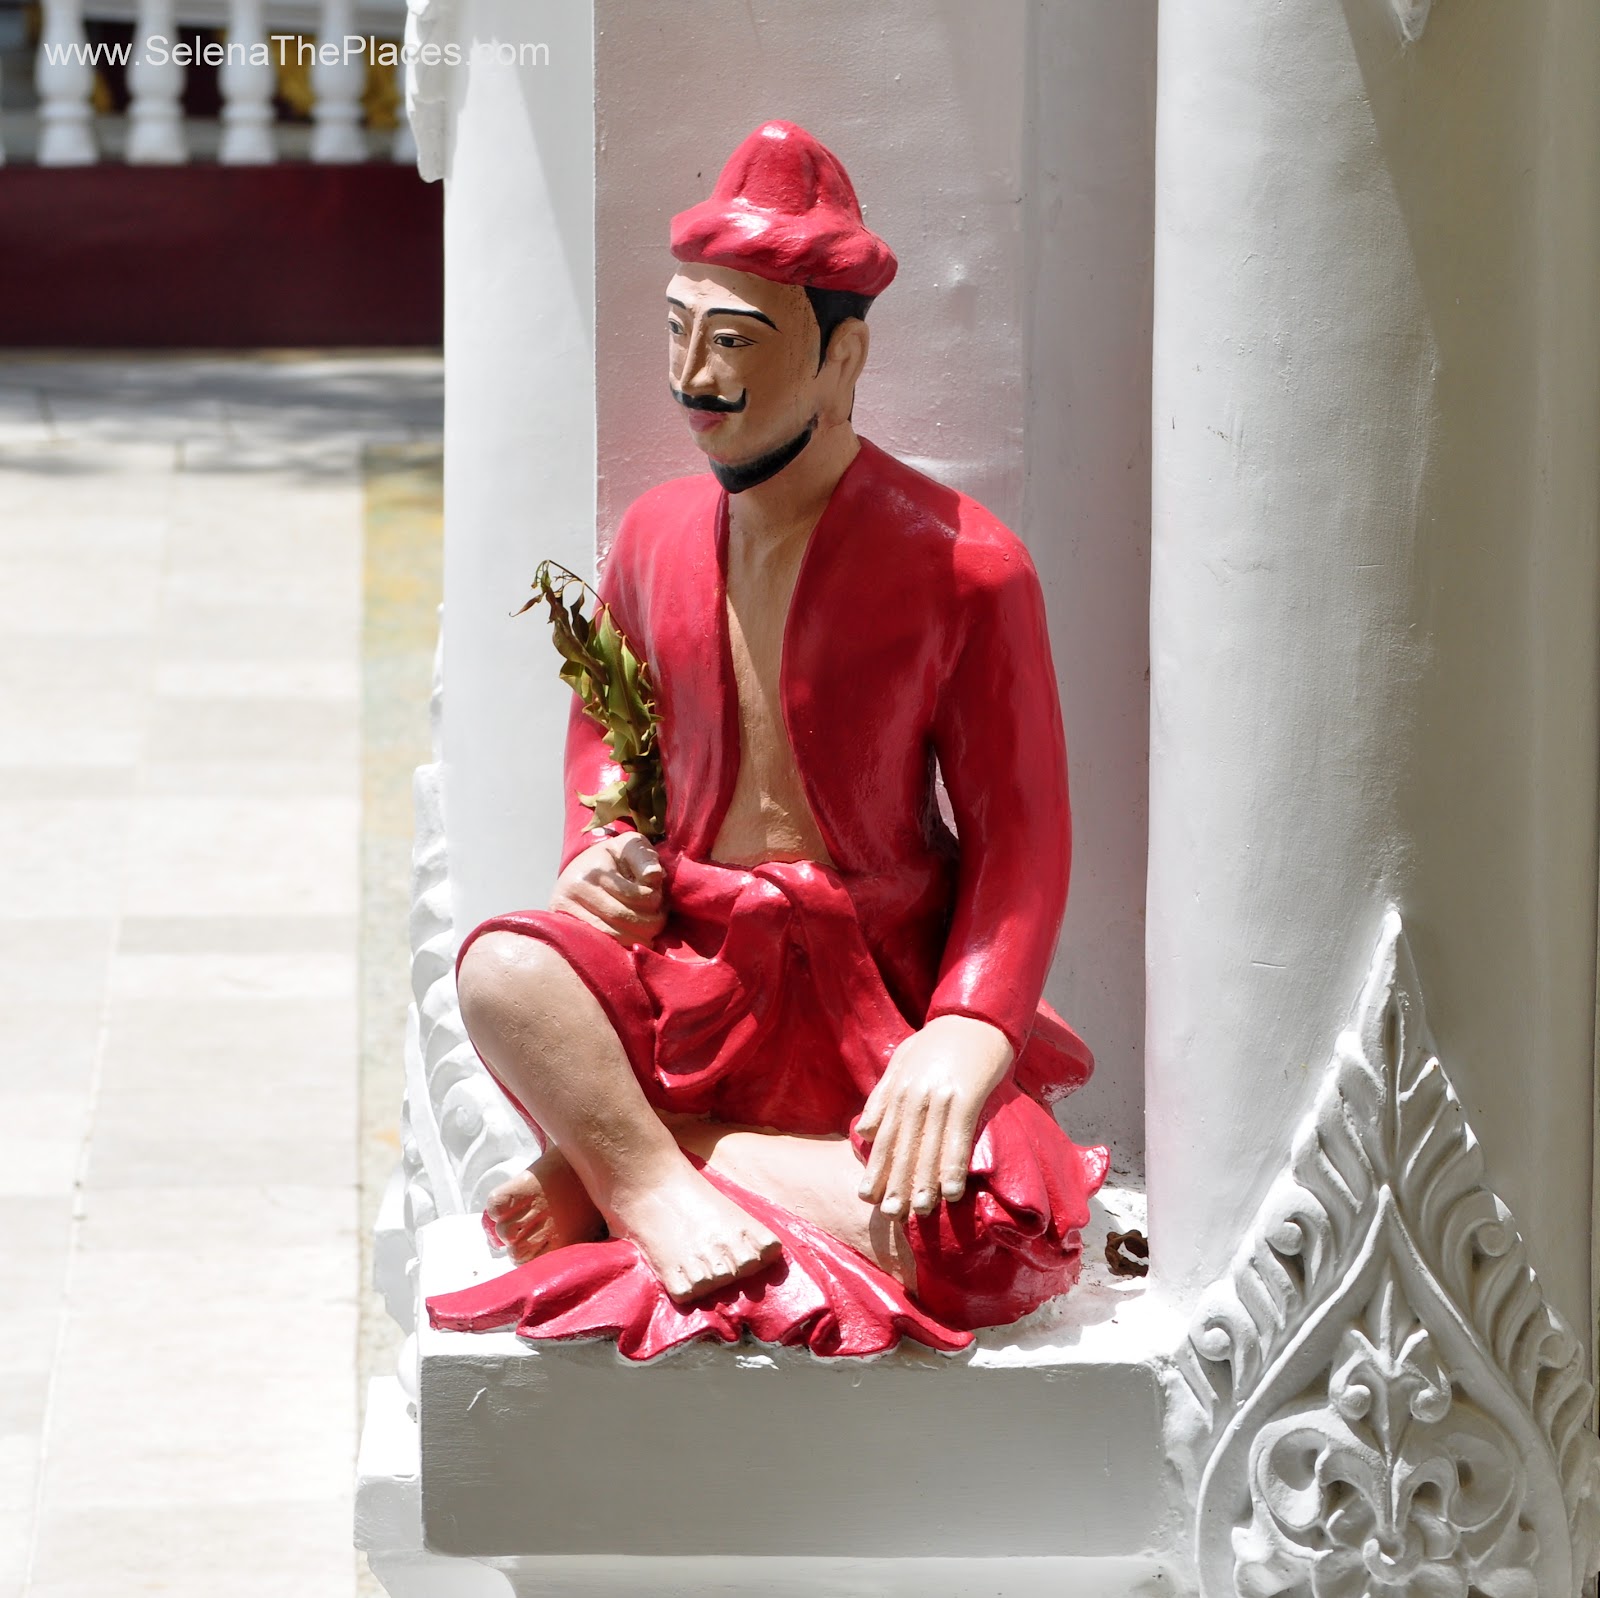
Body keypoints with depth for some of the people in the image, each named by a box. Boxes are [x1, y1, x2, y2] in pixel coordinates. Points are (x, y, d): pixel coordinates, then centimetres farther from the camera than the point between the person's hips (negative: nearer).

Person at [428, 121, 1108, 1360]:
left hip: (884, 997, -2)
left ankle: (613, 1167, -15)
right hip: (686, 973, 2)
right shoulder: (659, 535, 8)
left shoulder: (966, 567, -7)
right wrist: (599, 851, 1)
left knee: (973, 1233, -32)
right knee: (503, 970, -31)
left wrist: (968, 1034, -24)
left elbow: (1019, 837, -7)